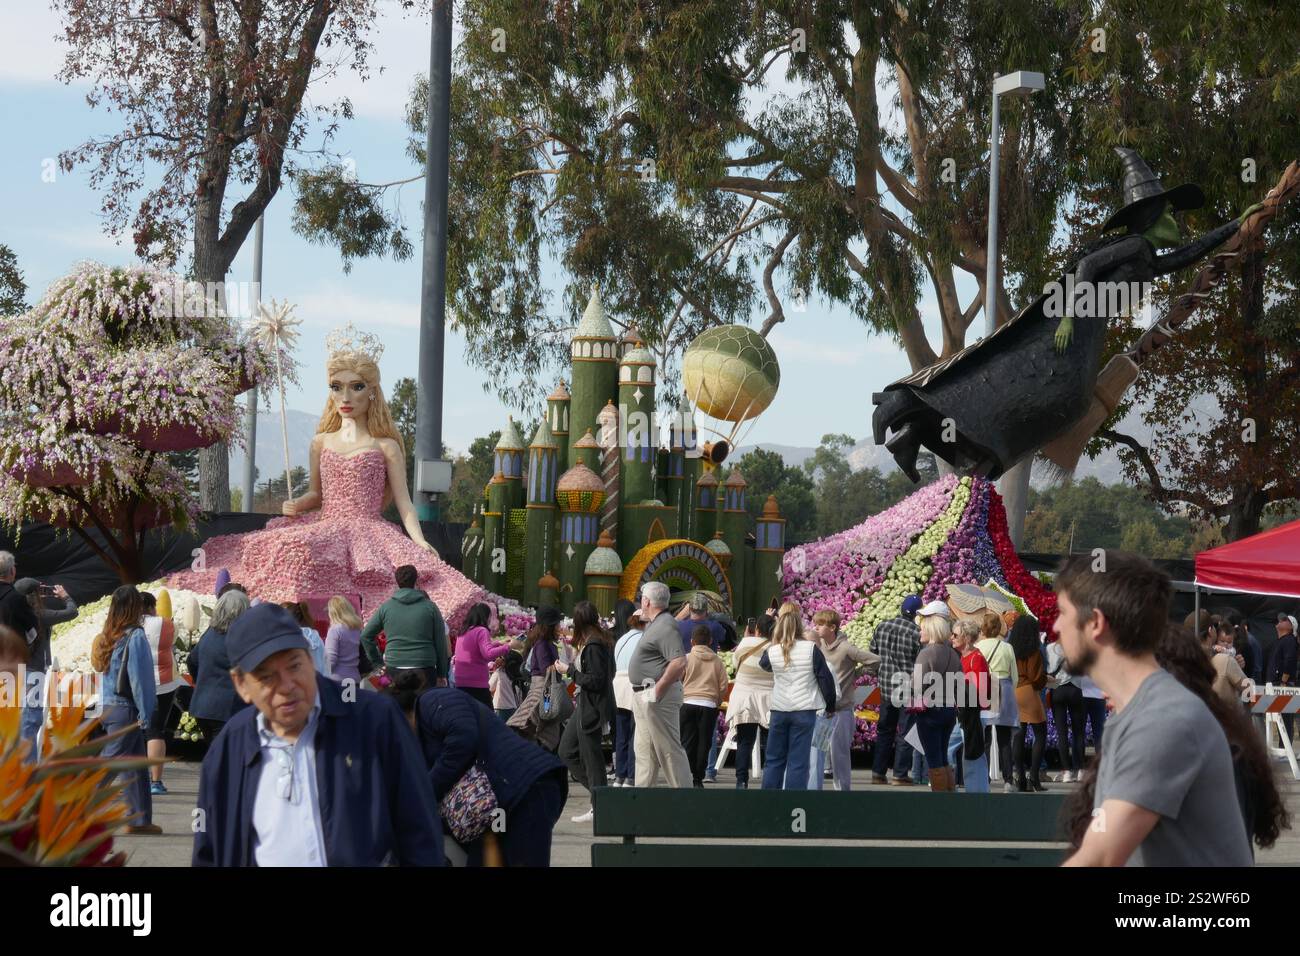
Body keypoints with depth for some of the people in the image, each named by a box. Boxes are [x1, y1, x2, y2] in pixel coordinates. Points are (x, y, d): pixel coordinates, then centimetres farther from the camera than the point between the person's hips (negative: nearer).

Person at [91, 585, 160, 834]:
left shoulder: (108, 636, 8)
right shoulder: (135, 636, -14)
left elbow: (103, 669, 12)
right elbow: (138, 676, -14)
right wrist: (145, 713, -9)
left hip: (109, 708, 8)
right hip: (126, 710, -8)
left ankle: (140, 819, 14)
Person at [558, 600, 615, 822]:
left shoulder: (593, 645, -19)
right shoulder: (602, 641, 11)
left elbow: (595, 680, -22)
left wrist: (570, 671, -13)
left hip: (592, 709, -10)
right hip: (584, 706, 10)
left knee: (591, 756, -3)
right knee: (567, 752, 15)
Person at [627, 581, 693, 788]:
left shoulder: (666, 626, -16)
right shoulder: (654, 624, 16)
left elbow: (679, 663, -28)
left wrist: (658, 689, -23)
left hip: (657, 698, -11)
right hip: (644, 697, 11)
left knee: (669, 750, -7)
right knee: (644, 750, 14)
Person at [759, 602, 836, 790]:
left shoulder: (772, 651, -4)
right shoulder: (811, 649, -10)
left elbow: (763, 665, 20)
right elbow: (826, 679, -6)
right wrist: (830, 706, 10)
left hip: (779, 711, 2)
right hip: (804, 711, -2)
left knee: (774, 759, 13)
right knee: (798, 760, 0)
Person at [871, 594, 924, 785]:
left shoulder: (882, 626, 0)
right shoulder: (918, 633, -16)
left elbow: (873, 653, 10)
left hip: (886, 686, 5)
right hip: (909, 688, -5)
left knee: (884, 730, 16)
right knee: (905, 733, 3)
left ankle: (878, 772, 17)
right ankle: (900, 774, 3)